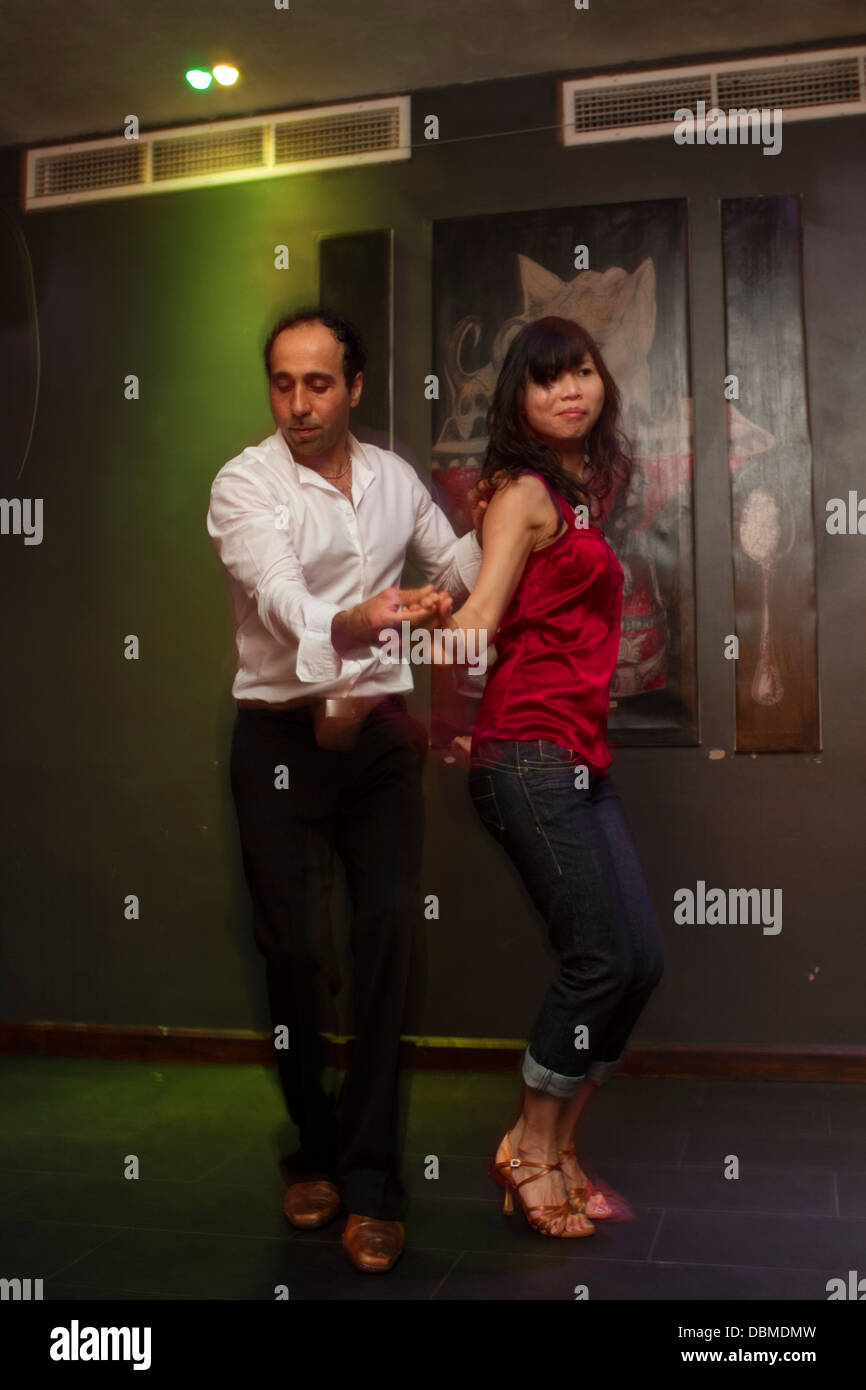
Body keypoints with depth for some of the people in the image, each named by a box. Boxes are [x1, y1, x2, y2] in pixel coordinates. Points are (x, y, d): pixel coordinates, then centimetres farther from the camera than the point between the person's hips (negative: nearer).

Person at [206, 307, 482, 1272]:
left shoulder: (394, 478, 10)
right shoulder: (245, 484, -6)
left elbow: (460, 568, 24)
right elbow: (279, 592, -25)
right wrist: (347, 626, -44)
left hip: (382, 731, 3)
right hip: (281, 737, -3)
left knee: (389, 936, -5)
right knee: (295, 947, -1)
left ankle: (371, 1178, 3)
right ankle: (316, 1146, 21)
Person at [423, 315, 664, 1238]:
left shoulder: (587, 491, 20)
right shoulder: (524, 492, -3)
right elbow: (480, 617, -16)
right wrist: (429, 623, -31)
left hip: (581, 756, 8)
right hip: (530, 751, -8)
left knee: (642, 959, 5)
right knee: (601, 957, -8)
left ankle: (560, 1150, 19)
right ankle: (532, 1149, 13)